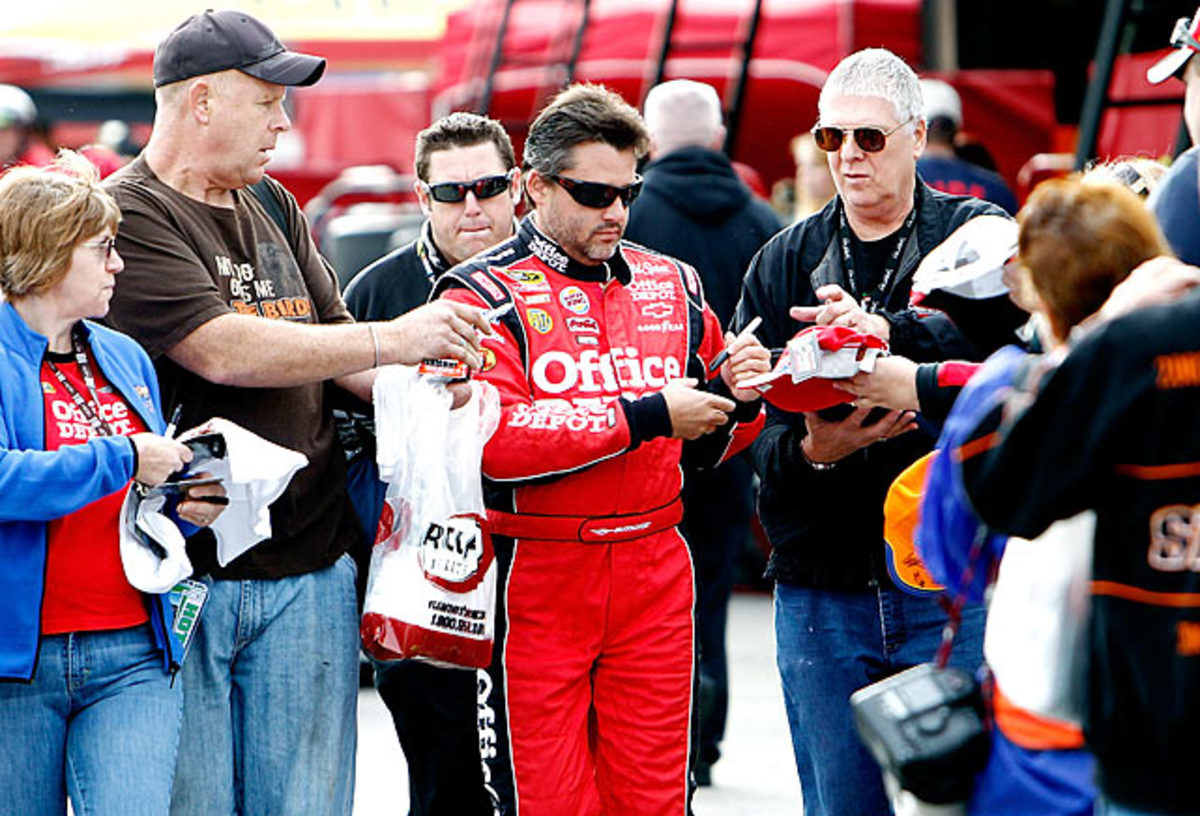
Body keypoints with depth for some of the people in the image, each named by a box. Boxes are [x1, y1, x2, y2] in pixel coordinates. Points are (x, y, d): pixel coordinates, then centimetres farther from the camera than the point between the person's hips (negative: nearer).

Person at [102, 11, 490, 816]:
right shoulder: (129, 216, -9)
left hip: (308, 569, 6)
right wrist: (391, 339, -15)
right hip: (183, 574, -6)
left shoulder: (274, 209, 16)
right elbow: (225, 352, -20)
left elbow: (331, 351, 16)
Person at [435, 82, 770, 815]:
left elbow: (709, 445, 21)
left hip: (655, 570, 4)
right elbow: (491, 437, -20)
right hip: (536, 580, -4)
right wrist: (643, 416, -18)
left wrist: (735, 397, -2)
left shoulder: (672, 286, 14)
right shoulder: (486, 295, -3)